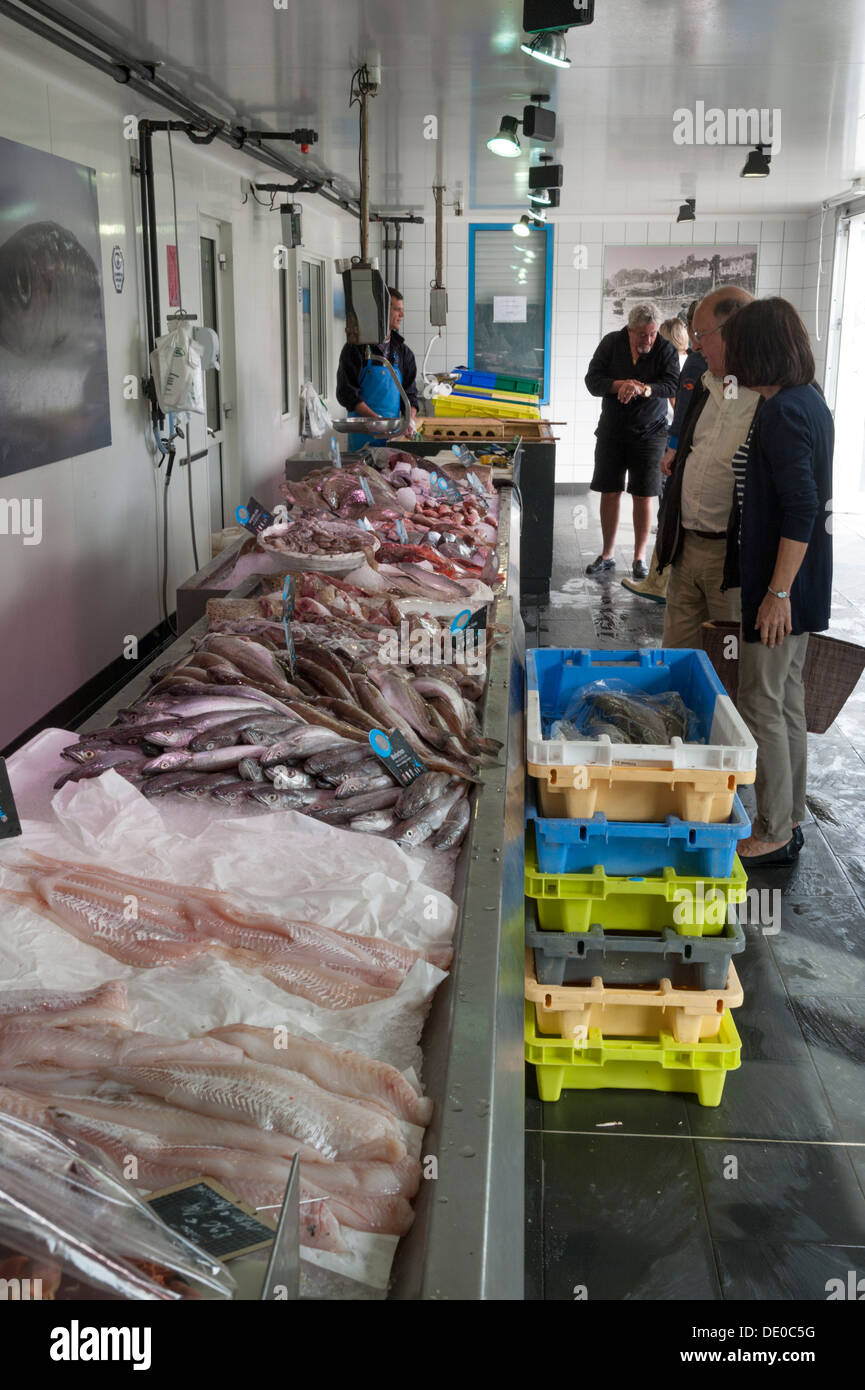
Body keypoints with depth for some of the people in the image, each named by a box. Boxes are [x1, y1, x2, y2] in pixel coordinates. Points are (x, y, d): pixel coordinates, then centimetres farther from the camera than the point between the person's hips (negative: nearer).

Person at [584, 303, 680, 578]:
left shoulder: (665, 349, -6)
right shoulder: (611, 343, -3)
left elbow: (672, 385, -17)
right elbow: (592, 380, -8)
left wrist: (642, 389, -34)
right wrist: (620, 385, -25)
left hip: (649, 433, -2)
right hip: (612, 430, 2)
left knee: (643, 496, 1)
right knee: (609, 493, 6)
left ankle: (640, 558, 12)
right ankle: (607, 555, 17)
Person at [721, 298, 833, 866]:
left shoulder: (784, 412, -19)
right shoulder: (811, 401, 11)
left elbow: (801, 509, -25)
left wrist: (778, 592, -24)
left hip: (780, 588, -10)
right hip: (801, 584, 10)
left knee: (763, 707, 0)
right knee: (788, 701, 17)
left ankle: (773, 836, 11)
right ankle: (790, 819, 30)